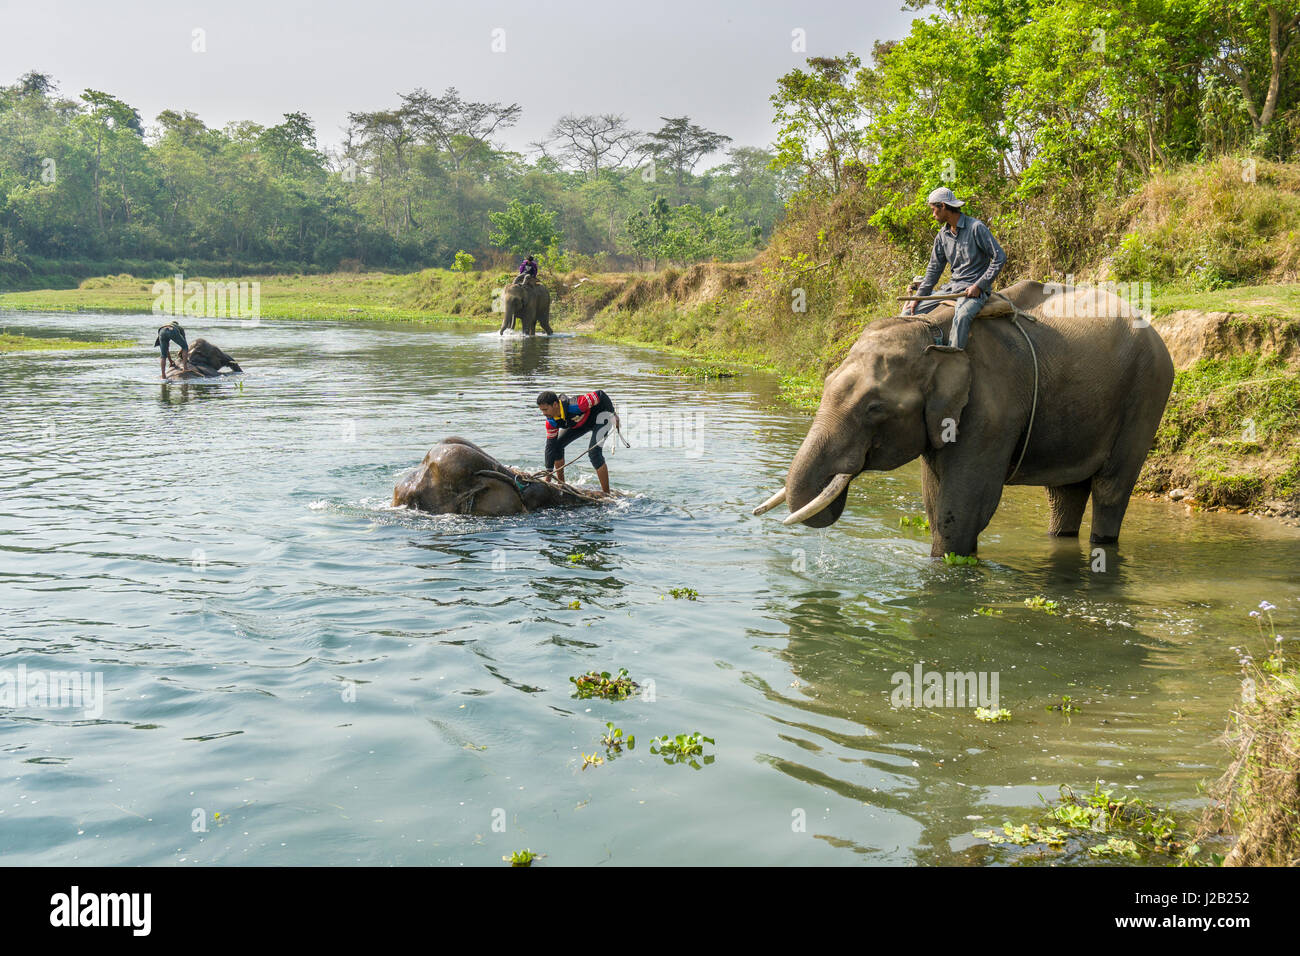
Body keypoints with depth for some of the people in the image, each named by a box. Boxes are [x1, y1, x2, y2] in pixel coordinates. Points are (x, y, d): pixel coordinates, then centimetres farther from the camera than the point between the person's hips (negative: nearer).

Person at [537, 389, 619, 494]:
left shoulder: (573, 406, -39)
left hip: (601, 415, -8)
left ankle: (607, 493, -20)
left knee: (594, 451, -25)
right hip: (582, 422, 8)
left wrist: (613, 414, -23)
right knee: (557, 445, 1)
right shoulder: (551, 422, -16)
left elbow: (600, 394, -31)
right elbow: (550, 447, -10)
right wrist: (548, 474, -13)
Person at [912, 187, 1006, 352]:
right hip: (953, 287, 8)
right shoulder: (943, 235, 12)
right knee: (918, 310, 2)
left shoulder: (976, 228, -10)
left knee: (962, 316, -37)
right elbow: (934, 269, 17)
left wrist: (978, 286, -17)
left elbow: (1000, 258, -12)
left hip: (974, 289, -8)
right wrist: (918, 296, 9)